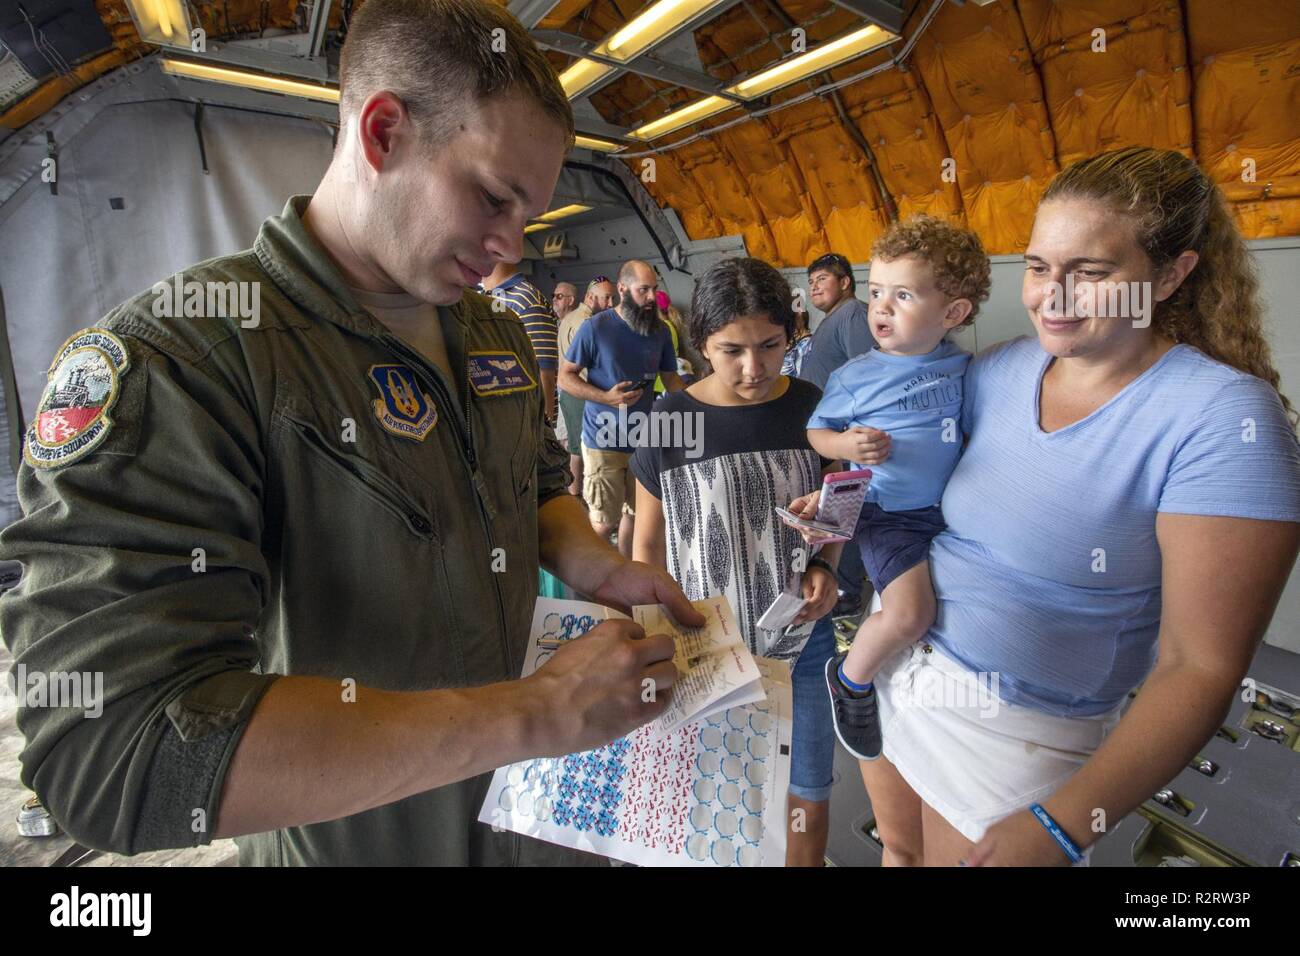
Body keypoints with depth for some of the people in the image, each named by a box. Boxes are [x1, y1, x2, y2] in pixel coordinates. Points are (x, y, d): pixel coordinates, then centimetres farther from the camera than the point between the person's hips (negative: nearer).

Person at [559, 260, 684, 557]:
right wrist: (606, 397, -21)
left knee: (636, 513, 17)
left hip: (645, 440, 5)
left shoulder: (661, 331, 4)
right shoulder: (595, 327, -9)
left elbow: (671, 378, 13)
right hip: (603, 441, -5)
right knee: (605, 524, -4)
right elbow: (565, 375, -6)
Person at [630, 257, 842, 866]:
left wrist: (826, 566, -10)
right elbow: (648, 540, -1)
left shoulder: (813, 410, -5)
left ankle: (808, 861, 46)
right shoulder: (670, 421, -10)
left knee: (810, 794, 18)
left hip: (803, 640, 2)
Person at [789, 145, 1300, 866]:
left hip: (1018, 725, -4)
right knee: (898, 849, 26)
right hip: (894, 655, 5)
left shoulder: (1224, 420, -18)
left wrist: (1063, 826, -24)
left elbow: (1199, 668, -19)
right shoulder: (1000, 369, -4)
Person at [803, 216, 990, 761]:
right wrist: (848, 444, -19)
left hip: (956, 510, 5)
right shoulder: (855, 375, -6)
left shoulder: (965, 369, 5)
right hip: (889, 513, -5)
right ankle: (850, 678, 7)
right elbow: (814, 433, 0)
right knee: (908, 615, -24)